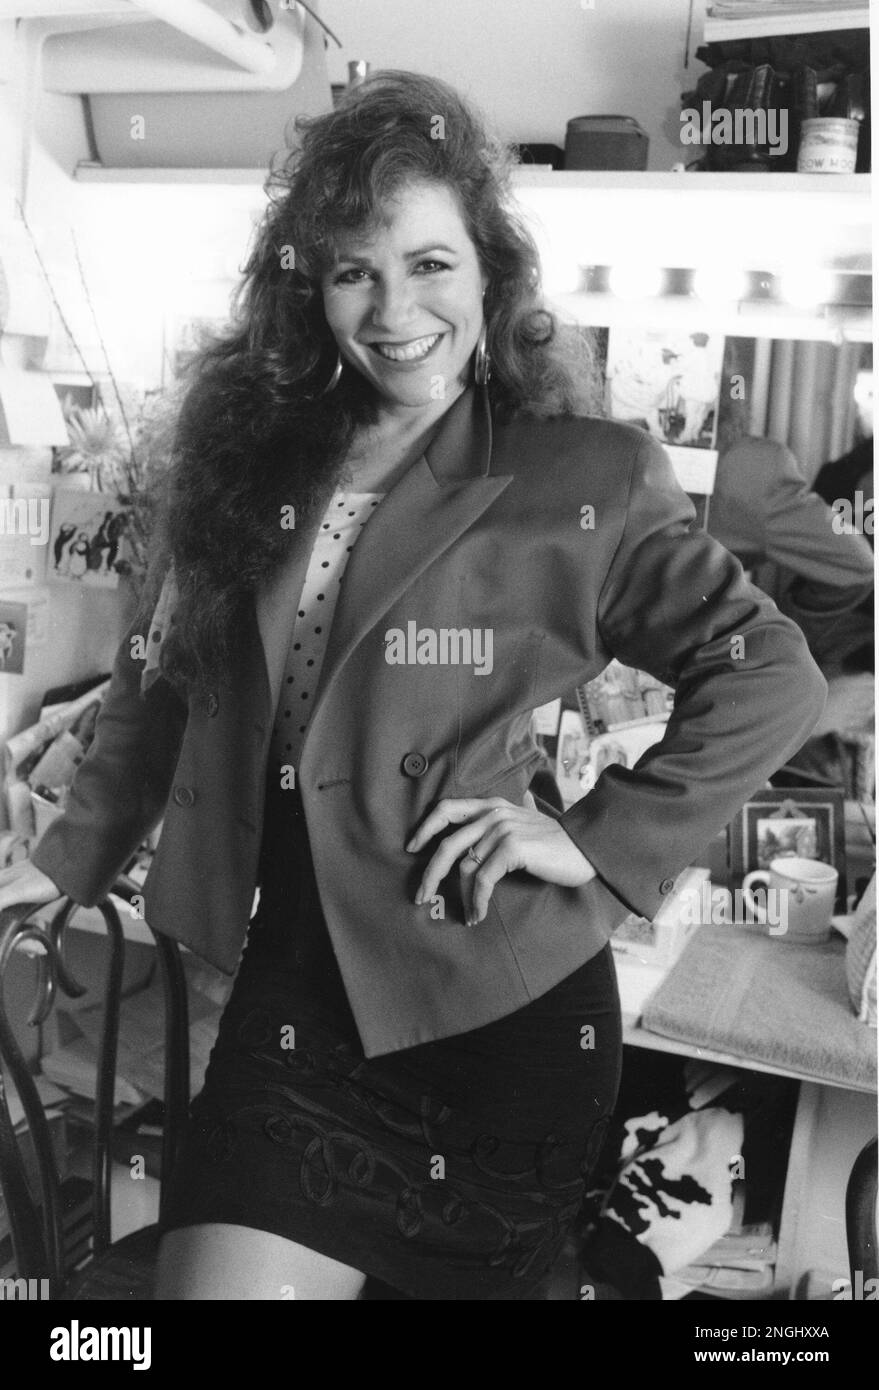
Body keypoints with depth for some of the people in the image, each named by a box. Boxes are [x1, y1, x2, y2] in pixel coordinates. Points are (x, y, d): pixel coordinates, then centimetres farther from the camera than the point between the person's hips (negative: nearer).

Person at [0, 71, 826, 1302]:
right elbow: (162, 678, 12)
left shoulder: (580, 480, -8)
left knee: (468, 1273, 17)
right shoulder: (248, 452, 5)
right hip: (292, 991, 3)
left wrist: (601, 843, -12)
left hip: (497, 1012, -2)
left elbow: (773, 678, -5)